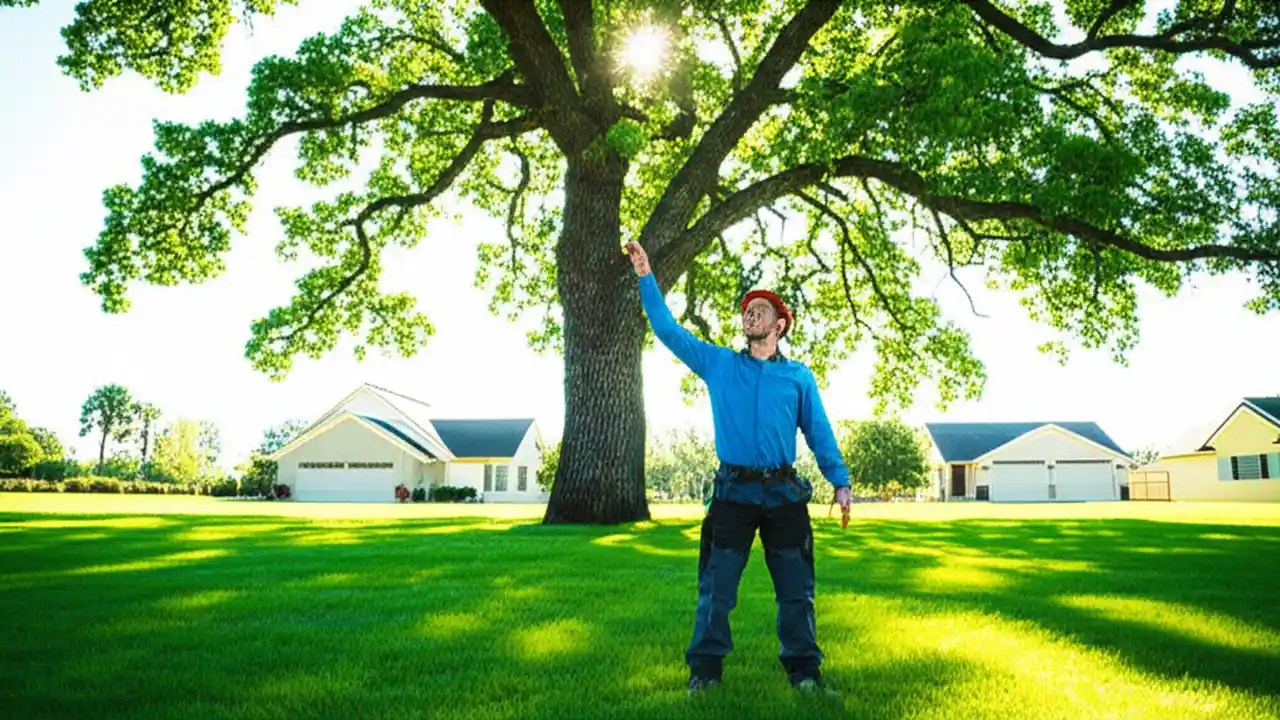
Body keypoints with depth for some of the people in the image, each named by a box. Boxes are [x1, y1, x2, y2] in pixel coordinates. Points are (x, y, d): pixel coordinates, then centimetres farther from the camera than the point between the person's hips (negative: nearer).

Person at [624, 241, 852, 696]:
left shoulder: (799, 377, 8)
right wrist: (646, 277, -1)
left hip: (785, 493, 1)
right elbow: (668, 329, 4)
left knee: (796, 589, 7)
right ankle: (705, 670, 15)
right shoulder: (720, 364, 6)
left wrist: (840, 482, 0)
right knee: (716, 588, 4)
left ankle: (804, 670, 19)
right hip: (733, 492, 0)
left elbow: (819, 432, 9)